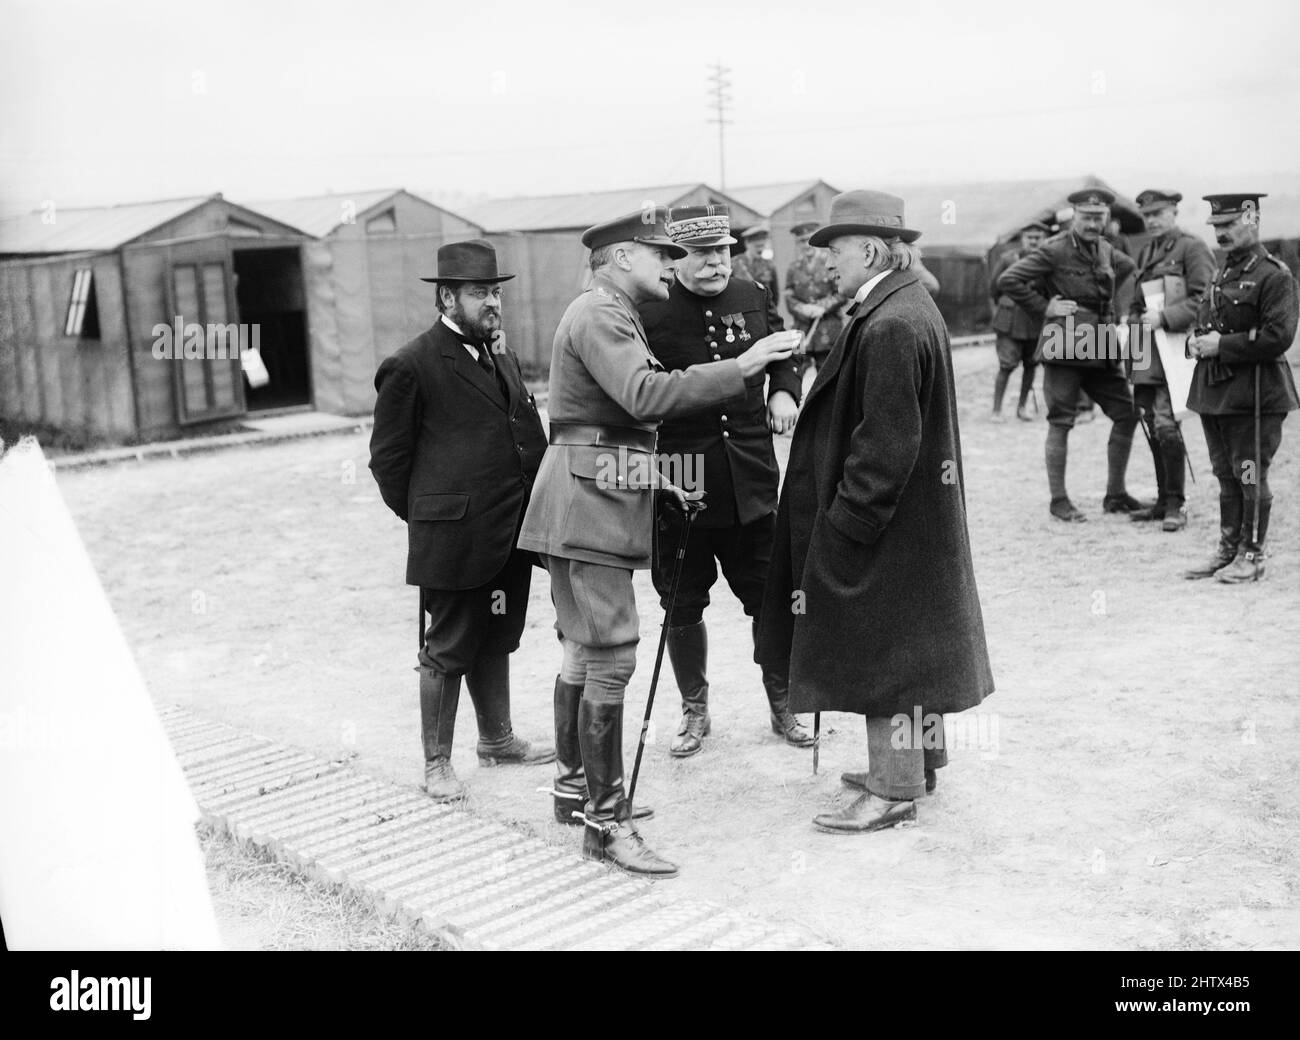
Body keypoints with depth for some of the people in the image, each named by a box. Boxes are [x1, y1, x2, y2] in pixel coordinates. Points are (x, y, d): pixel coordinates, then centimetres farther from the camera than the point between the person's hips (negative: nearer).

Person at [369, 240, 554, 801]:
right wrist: (426, 517, -1)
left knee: (495, 641, 20)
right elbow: (387, 456, -5)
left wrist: (532, 512, 15)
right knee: (448, 649, 3)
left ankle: (497, 740, 35)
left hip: (510, 535, 7)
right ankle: (437, 762, 16)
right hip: (453, 539, -7)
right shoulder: (411, 365, -10)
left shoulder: (502, 355, 14)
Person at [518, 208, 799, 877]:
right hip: (589, 507, -11)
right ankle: (606, 822, -5)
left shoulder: (610, 316, 23)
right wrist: (740, 367, -28)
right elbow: (644, 396, -29)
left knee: (584, 653, 17)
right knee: (611, 659, -10)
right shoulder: (599, 314, -12)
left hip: (597, 502, 11)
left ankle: (574, 784, 29)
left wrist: (655, 487, 21)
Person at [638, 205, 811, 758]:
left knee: (770, 597, 8)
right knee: (682, 605, 9)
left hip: (750, 477, 3)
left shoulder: (754, 297, 5)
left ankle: (783, 706, 26)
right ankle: (694, 710, 29)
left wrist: (783, 391, 3)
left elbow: (783, 355, 22)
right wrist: (657, 463, -16)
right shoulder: (648, 310, -8)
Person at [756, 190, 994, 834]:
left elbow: (884, 444, -24)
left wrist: (848, 521, -19)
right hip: (917, 514, 11)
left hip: (886, 522, -10)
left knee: (883, 649, 0)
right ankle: (914, 761, 34)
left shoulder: (890, 327, -23)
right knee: (904, 646, 20)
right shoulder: (910, 307, 10)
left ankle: (894, 791, 11)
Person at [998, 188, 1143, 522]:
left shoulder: (1106, 251, 10)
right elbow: (1008, 280, -15)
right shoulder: (1055, 250, -11)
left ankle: (1115, 494, 19)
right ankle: (1059, 500, 7)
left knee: (1127, 414, 8)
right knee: (1060, 423, -2)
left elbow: (1127, 268, 33)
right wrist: (1044, 307, -12)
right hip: (1064, 347, -7)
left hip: (1101, 348, 7)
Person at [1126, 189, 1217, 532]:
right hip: (1146, 352, 8)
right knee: (1152, 424, 10)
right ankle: (1164, 500, 19)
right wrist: (1135, 322, 10)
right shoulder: (1147, 251, 18)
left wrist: (1164, 317, -19)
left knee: (1165, 423, -13)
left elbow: (1203, 300, -13)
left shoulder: (1192, 248, -5)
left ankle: (1176, 505, -4)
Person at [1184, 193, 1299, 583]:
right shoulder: (1221, 273, 15)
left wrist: (1221, 345, -18)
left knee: (1250, 475, -1)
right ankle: (1228, 550, 21)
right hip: (1214, 391, 8)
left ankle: (1251, 555, 8)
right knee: (1226, 475, 13)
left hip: (1253, 393, -8)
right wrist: (1196, 342, 3)